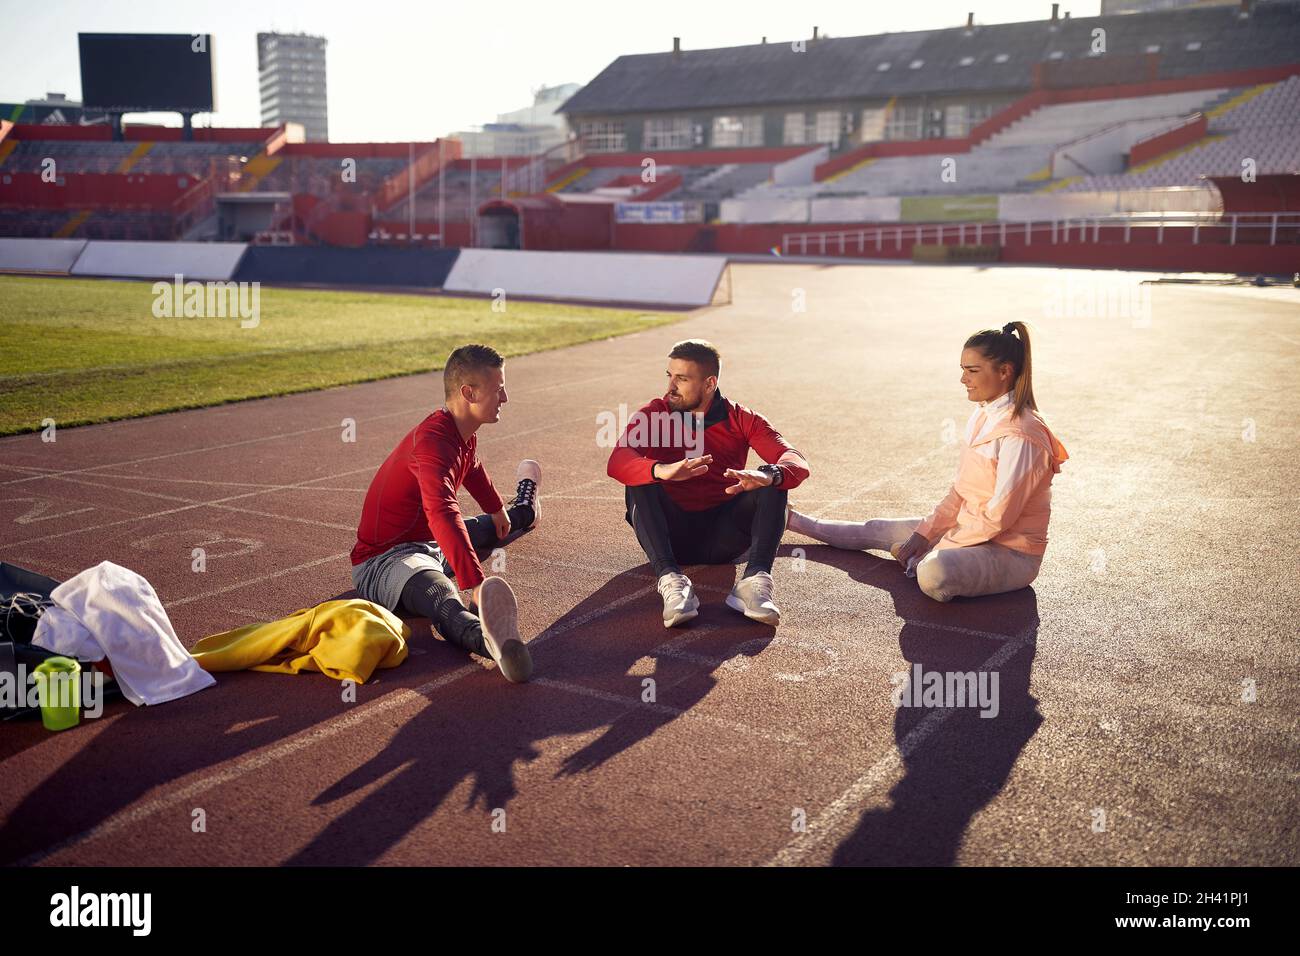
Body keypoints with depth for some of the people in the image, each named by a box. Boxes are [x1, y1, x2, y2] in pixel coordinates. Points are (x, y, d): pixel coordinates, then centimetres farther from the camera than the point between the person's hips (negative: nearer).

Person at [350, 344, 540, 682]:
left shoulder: (465, 435, 4)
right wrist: (476, 584, -54)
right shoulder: (434, 441, -29)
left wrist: (497, 510, 49)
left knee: (498, 525, 36)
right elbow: (443, 516, -45)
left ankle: (522, 511, 73)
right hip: (384, 561, -11)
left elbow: (472, 469, 30)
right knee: (442, 596, -45)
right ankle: (490, 640, -79)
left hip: (429, 545, 11)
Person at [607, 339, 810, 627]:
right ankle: (670, 578, -41)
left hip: (722, 538, 1)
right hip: (673, 535, 0)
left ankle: (755, 579, -38)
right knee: (640, 483, -26)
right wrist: (661, 470, -44)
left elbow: (796, 462, -15)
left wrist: (769, 475, -40)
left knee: (774, 481, -21)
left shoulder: (740, 419, 1)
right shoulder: (652, 416, -1)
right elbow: (617, 463, -21)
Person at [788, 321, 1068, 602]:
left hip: (1011, 553, -9)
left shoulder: (1020, 436, -23)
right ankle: (793, 520, 35)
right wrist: (924, 534, 3)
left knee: (933, 573, -37)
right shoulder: (982, 416, 6)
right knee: (877, 531, 16)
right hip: (973, 532, 9)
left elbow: (999, 517, -22)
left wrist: (937, 546, -15)